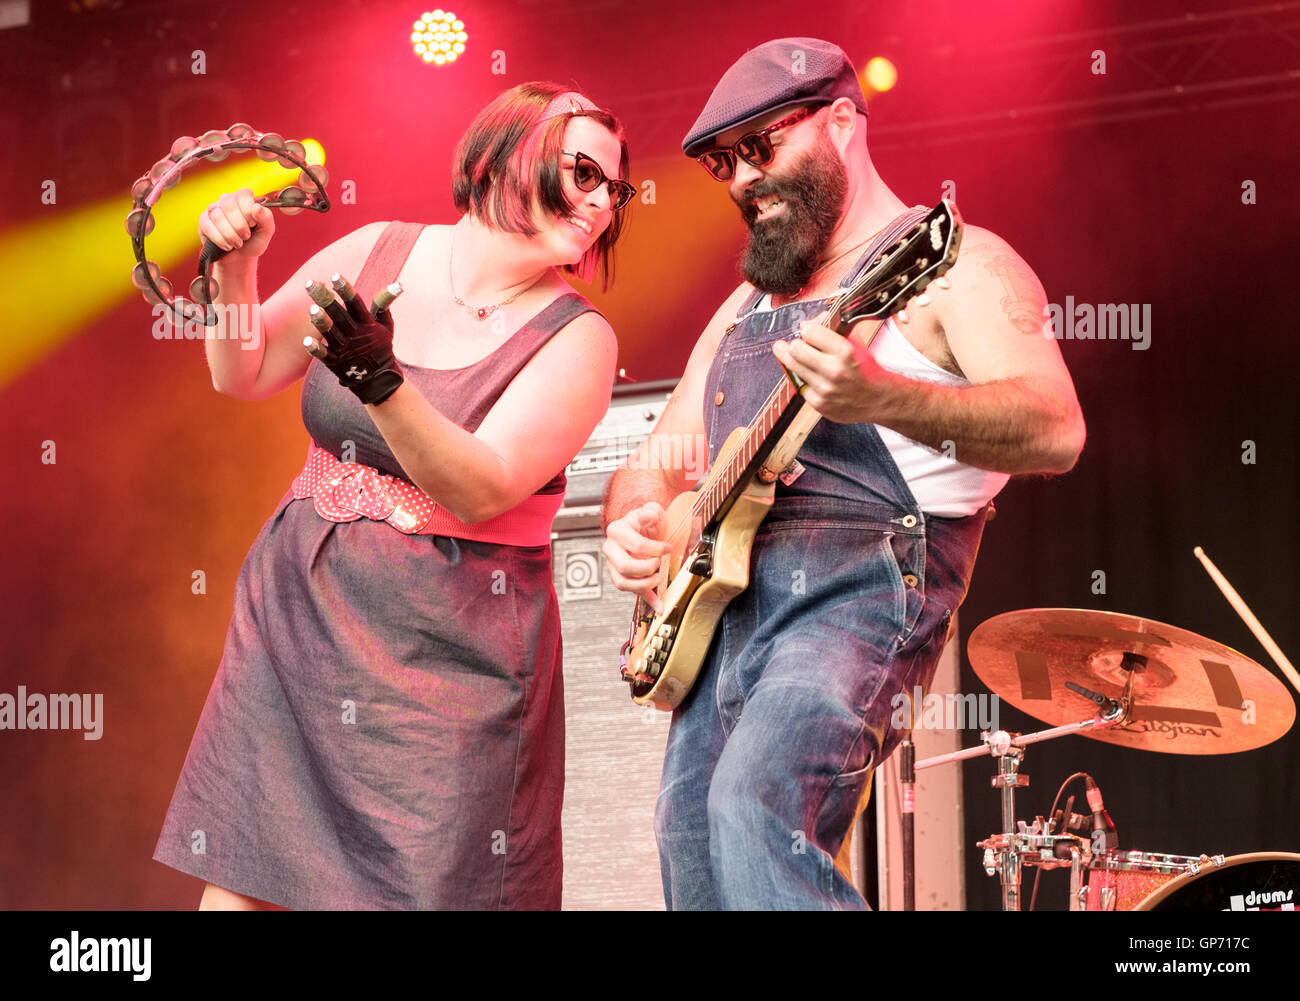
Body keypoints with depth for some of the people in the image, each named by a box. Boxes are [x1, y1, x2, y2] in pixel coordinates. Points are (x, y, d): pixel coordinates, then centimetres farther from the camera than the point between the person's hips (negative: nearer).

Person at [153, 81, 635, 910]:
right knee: (240, 877, 4)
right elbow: (243, 376, 12)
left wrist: (380, 380, -31)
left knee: (435, 885, -3)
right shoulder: (375, 253, 3)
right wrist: (236, 268, -4)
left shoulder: (577, 338, -6)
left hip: (450, 650, -3)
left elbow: (481, 489, -19)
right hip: (298, 612, 3)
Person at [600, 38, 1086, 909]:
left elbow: (1057, 433, -14)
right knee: (693, 857, 1)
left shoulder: (949, 260, 1)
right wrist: (634, 528, 1)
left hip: (860, 583, -7)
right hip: (719, 604, 8)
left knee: (756, 806, -29)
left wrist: (879, 398, -31)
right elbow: (657, 461, 26)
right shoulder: (747, 303, 24)